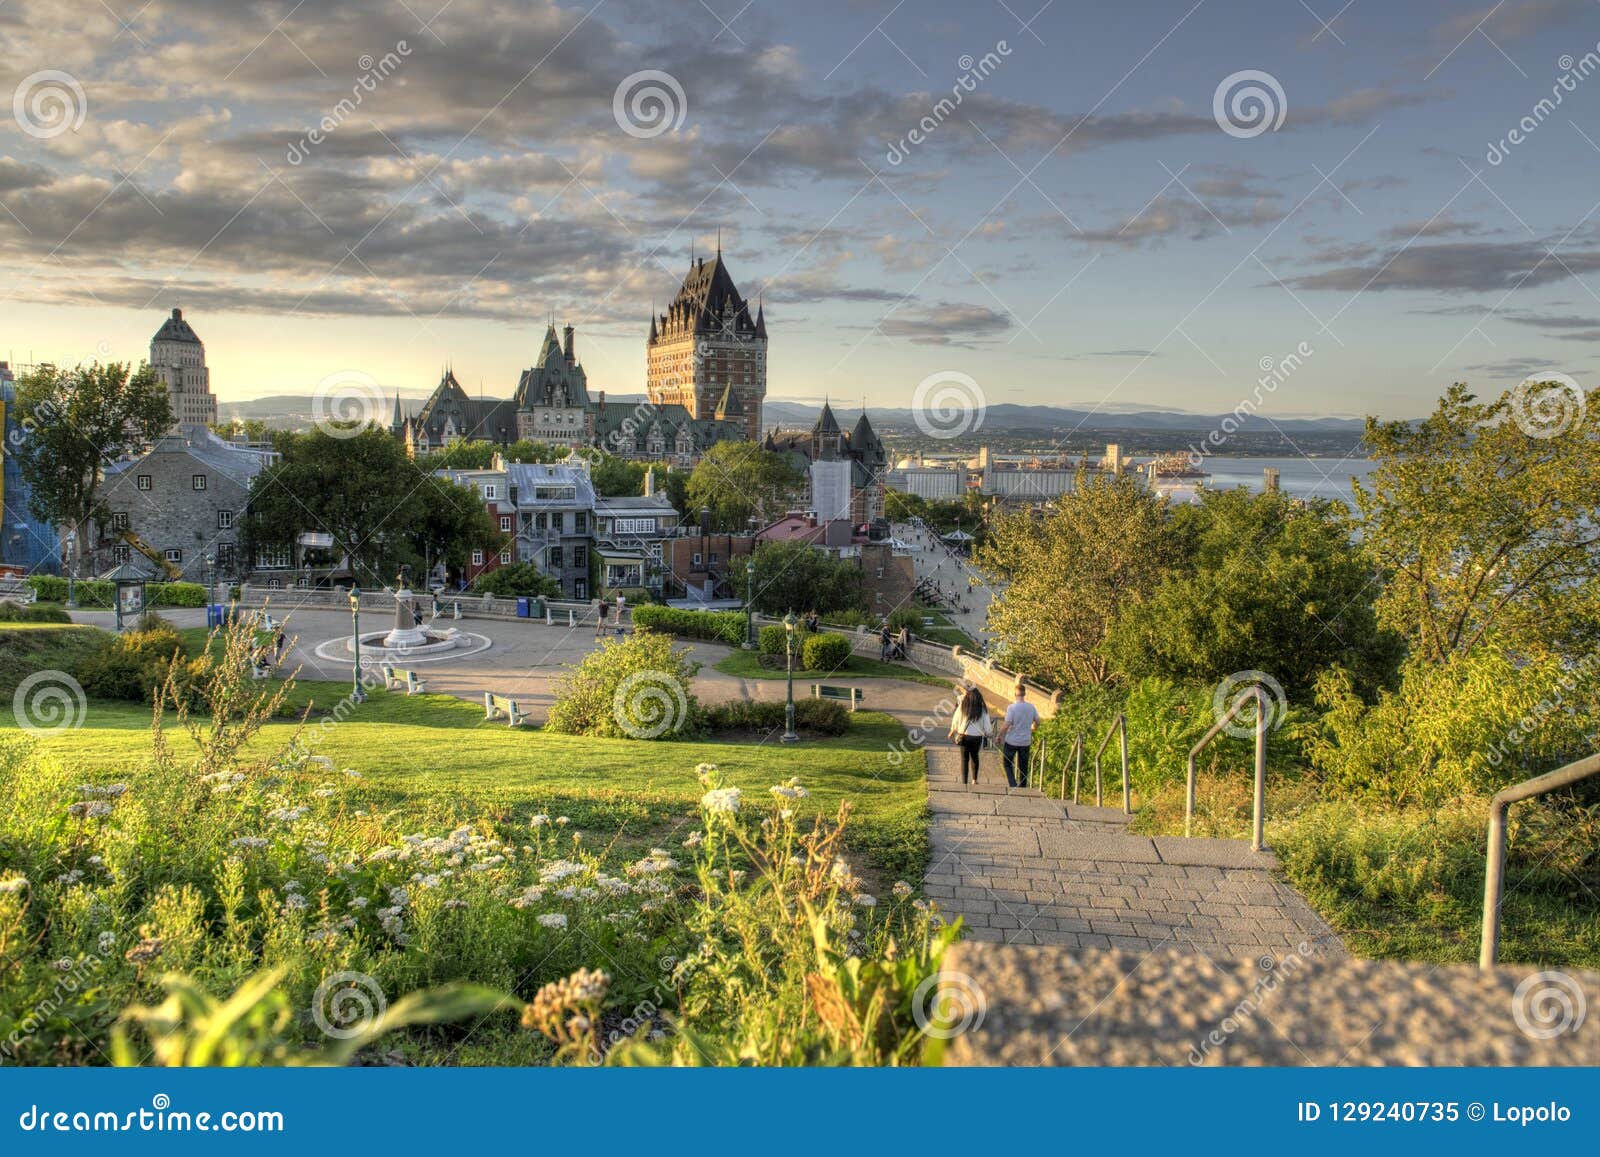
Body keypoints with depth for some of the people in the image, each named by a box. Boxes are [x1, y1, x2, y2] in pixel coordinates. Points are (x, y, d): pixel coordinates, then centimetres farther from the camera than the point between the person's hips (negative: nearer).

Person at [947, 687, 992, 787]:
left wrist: (952, 732, 20)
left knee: (964, 759, 8)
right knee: (974, 756, 22)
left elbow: (955, 721, 3)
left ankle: (964, 782, 5)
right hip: (977, 737, 0)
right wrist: (990, 733, 19)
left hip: (963, 736, 0)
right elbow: (987, 727, -3)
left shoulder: (962, 706, -5)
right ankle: (974, 780, 27)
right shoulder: (983, 709, -6)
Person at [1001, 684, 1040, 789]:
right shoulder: (1031, 707, -3)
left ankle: (1013, 785, 0)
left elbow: (1006, 725, -19)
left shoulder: (1012, 707, -18)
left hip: (1011, 741, -4)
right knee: (1023, 766, 14)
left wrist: (999, 736, -4)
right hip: (1026, 741, 4)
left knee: (1006, 763, 13)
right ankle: (1022, 787, 18)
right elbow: (1037, 722, 10)